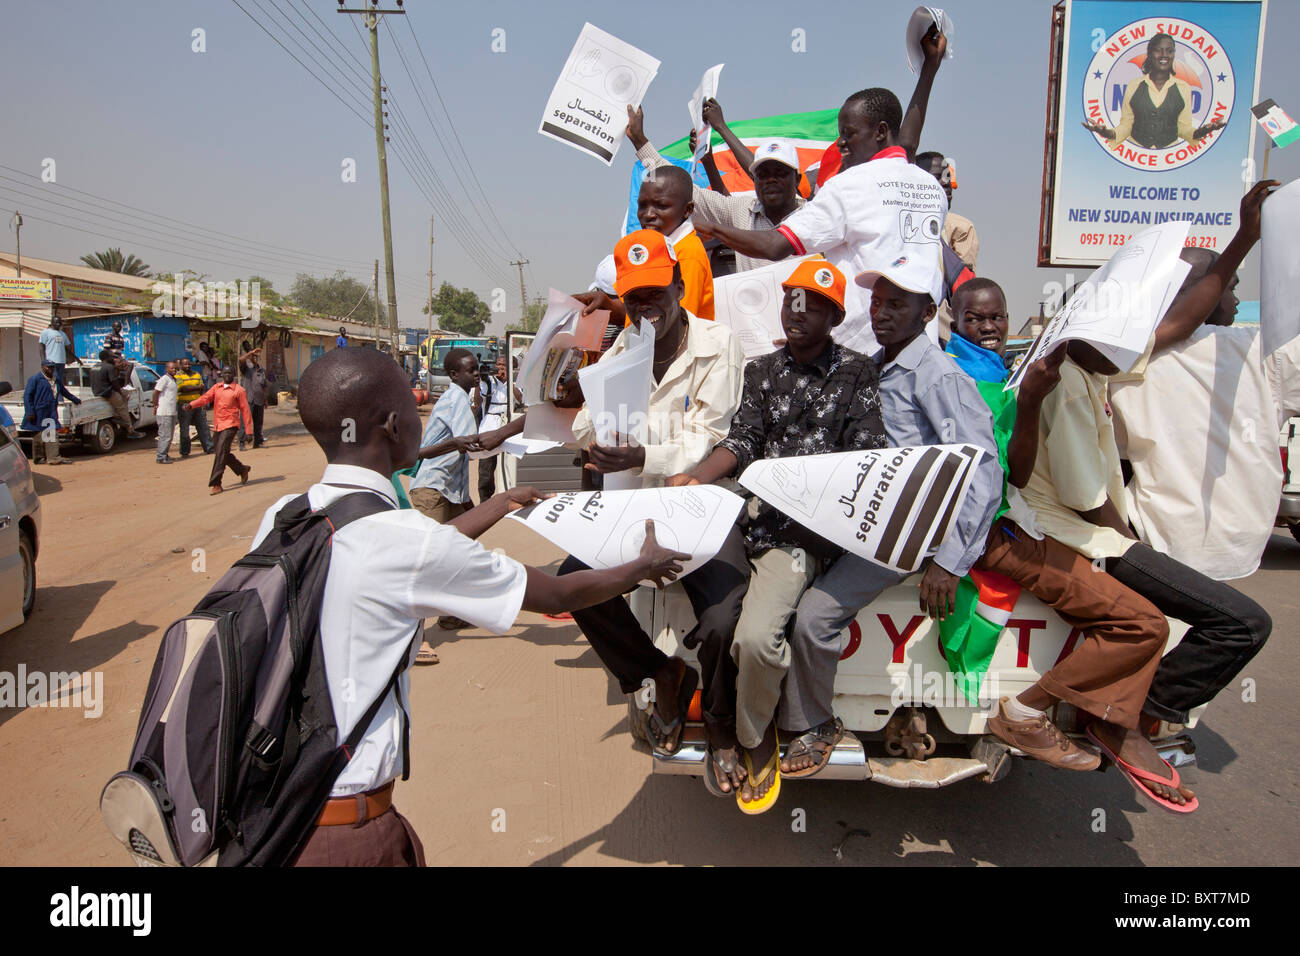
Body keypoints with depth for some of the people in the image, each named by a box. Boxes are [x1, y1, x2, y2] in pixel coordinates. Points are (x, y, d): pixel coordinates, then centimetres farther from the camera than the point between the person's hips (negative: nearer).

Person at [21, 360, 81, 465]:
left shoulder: (56, 379, 16)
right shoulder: (35, 379, -6)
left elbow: (64, 391, 34)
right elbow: (27, 396, -9)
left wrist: (75, 399, 45)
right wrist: (30, 412, -15)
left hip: (51, 413, 7)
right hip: (39, 412, -7)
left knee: (53, 434, 2)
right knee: (38, 435, 1)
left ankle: (53, 457, 3)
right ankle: (39, 458, 6)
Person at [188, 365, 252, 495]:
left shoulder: (239, 390, -1)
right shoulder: (216, 387, 14)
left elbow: (245, 410, -1)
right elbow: (206, 398, 2)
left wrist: (249, 430, -4)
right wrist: (191, 405, -18)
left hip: (230, 425, -6)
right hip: (218, 425, 6)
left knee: (221, 452, -14)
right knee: (221, 453, 12)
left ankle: (215, 484, -12)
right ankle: (243, 470, 34)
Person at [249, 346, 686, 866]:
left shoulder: (280, 516, -1)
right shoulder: (409, 541, -21)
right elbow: (557, 595, -8)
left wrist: (495, 508, 26)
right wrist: (645, 565, 10)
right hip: (345, 829, -7)